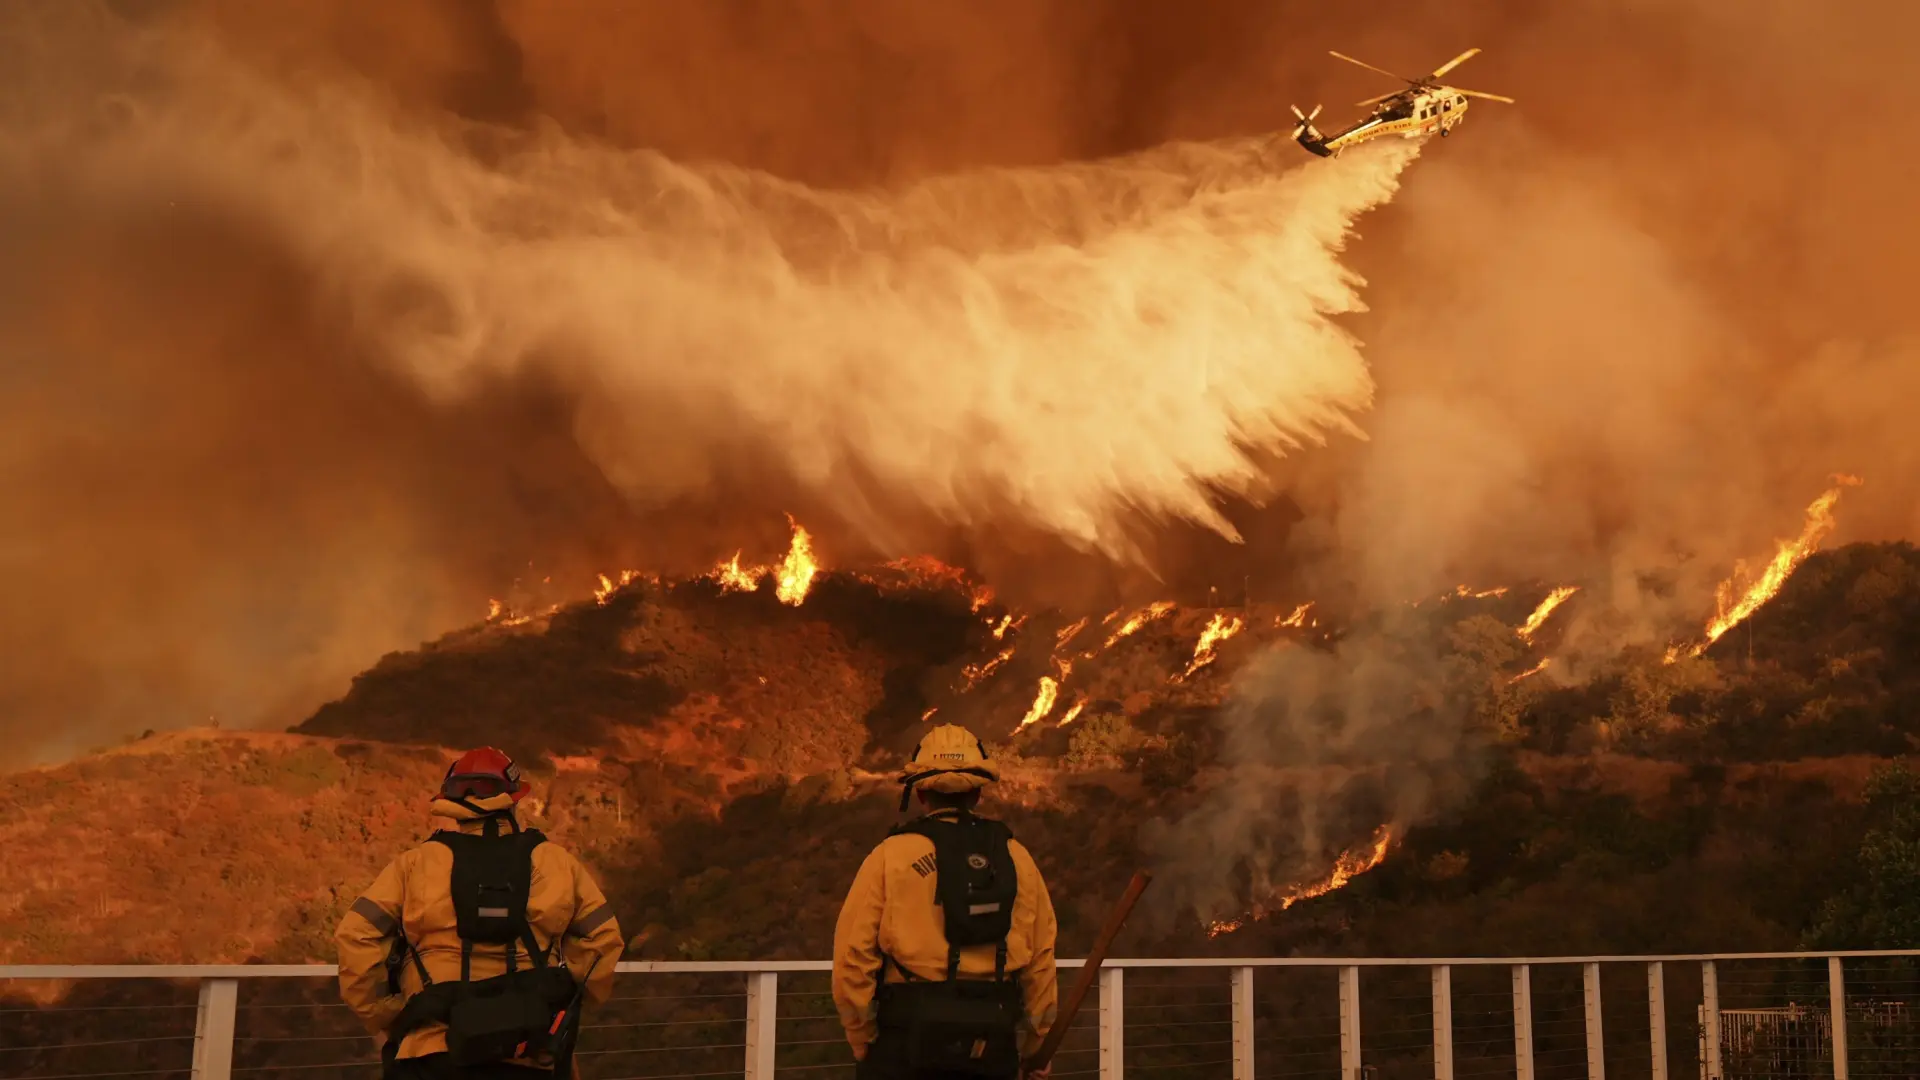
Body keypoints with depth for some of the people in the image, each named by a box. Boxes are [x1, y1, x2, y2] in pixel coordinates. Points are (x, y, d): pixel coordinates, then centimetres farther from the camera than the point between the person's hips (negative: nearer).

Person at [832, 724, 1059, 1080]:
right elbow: (1041, 960, 6)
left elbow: (854, 955, -8)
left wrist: (864, 1044, 4)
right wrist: (1034, 1049, 16)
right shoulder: (1016, 858, 7)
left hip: (910, 1038, -3)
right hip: (993, 1045, 3)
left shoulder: (891, 856, -2)